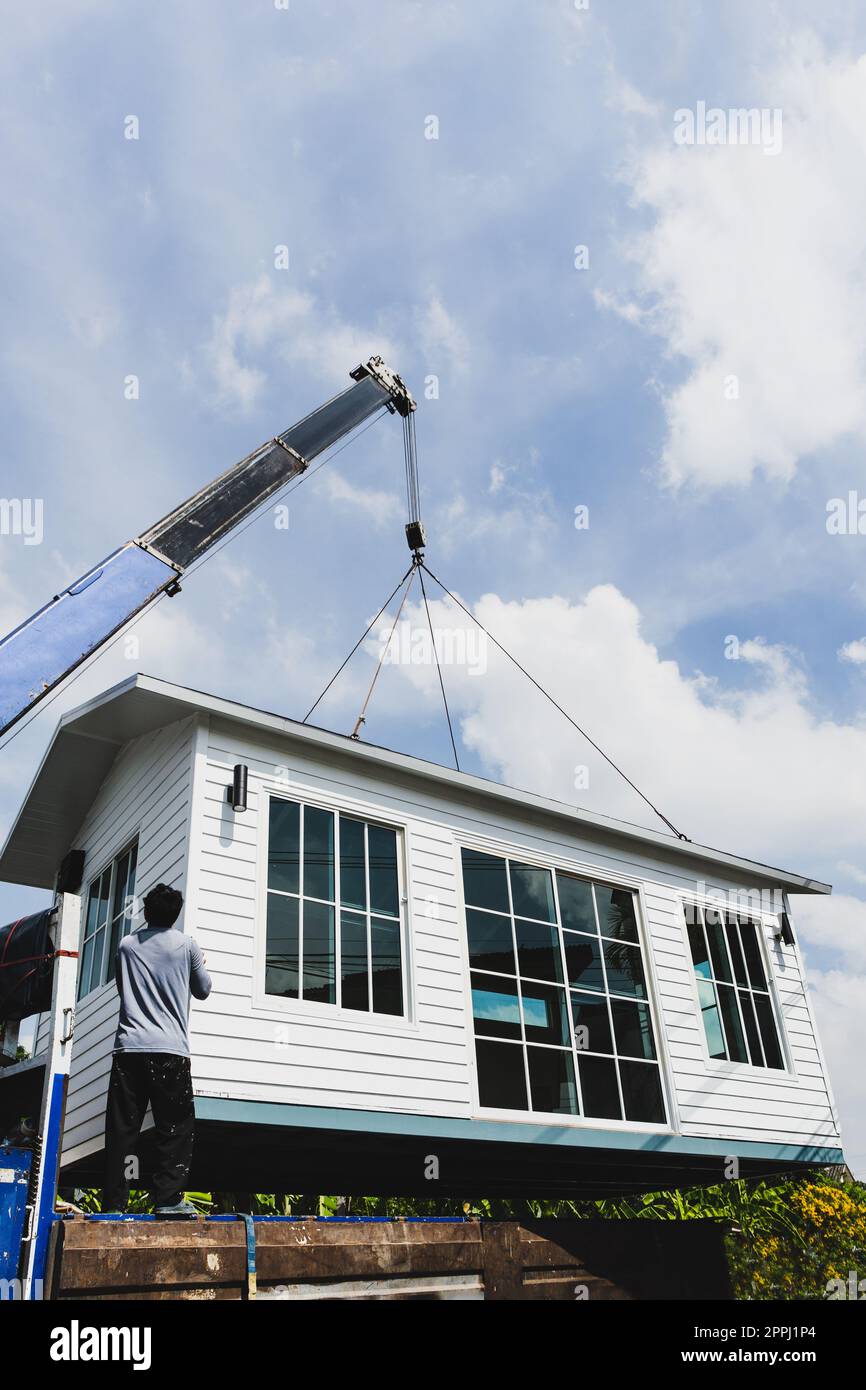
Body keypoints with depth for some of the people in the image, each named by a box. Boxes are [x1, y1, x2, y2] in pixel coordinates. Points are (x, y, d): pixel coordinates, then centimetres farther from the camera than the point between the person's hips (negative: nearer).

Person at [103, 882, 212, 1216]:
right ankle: (168, 1198, -4)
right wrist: (199, 965, 32)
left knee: (121, 1127, 5)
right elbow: (203, 990, 14)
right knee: (176, 1127, 3)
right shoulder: (186, 945, 2)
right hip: (170, 1050, -3)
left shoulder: (127, 945, 10)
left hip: (128, 1048, 3)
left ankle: (114, 1203, 3)